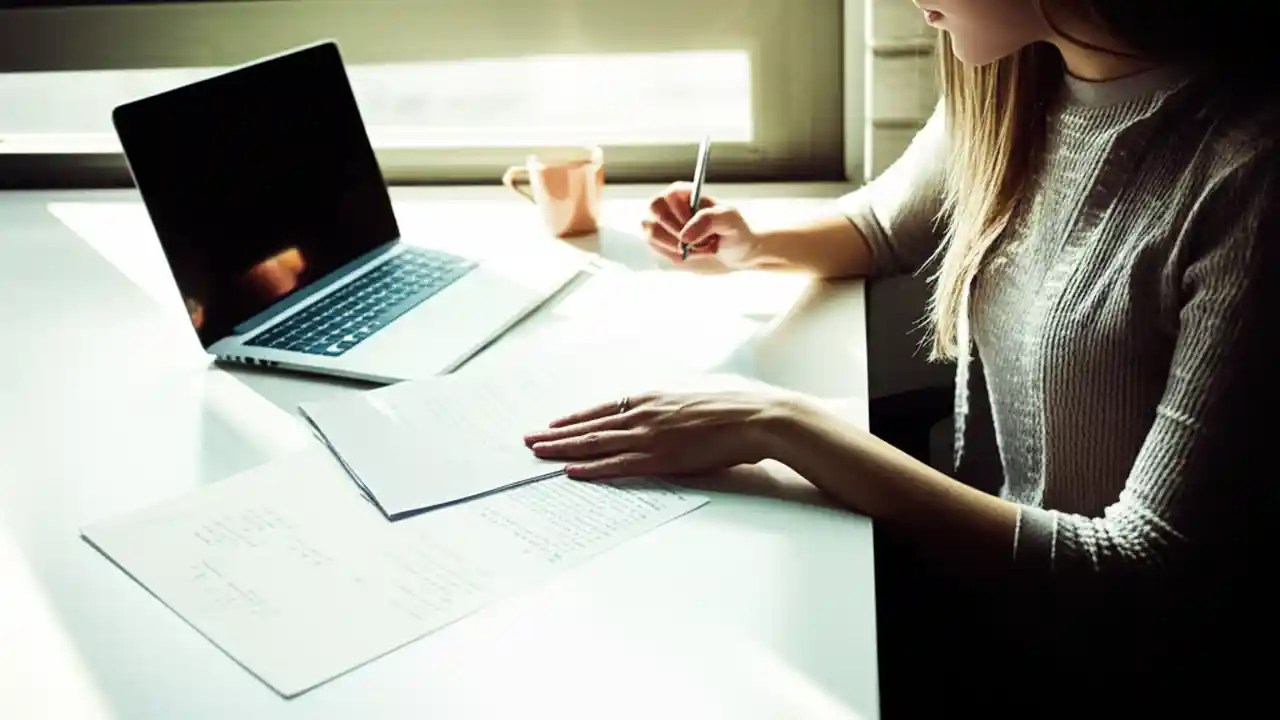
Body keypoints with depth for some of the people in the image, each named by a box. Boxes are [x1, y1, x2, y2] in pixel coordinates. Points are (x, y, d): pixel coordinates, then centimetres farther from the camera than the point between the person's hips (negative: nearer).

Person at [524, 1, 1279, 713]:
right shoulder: (1012, 88, -4)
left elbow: (1149, 586, -28)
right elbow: (882, 226, 19)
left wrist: (780, 425, -29)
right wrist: (754, 246, -2)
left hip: (1115, 659, -5)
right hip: (987, 558, 6)